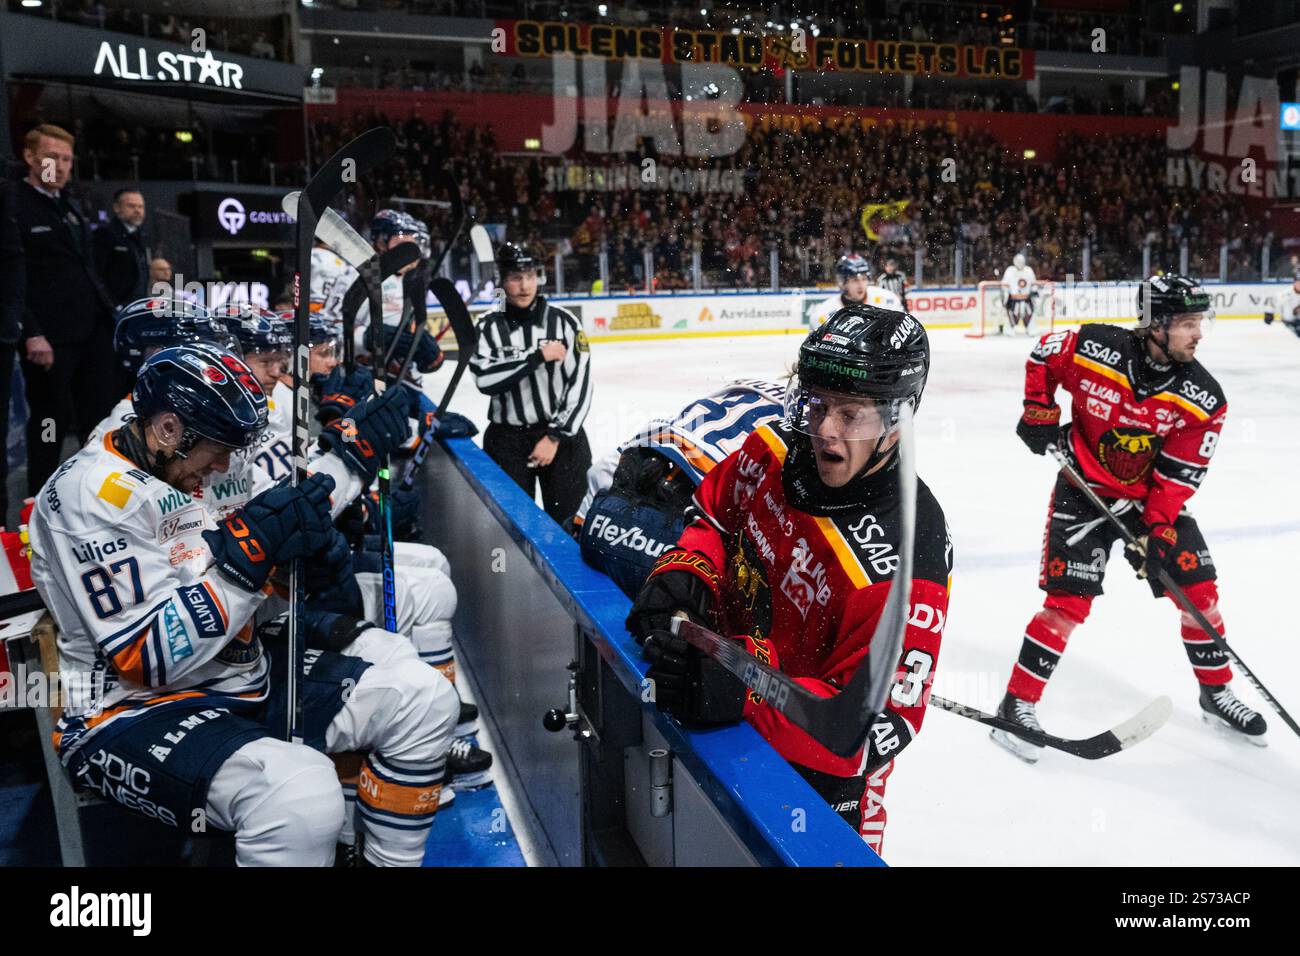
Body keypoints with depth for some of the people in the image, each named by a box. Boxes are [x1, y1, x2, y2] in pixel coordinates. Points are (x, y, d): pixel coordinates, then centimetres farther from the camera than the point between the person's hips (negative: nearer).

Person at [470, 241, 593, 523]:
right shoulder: (489, 326, -2)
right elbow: (485, 379, -18)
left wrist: (554, 437, -11)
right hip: (507, 439, 1)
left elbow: (580, 385, -7)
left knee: (570, 520, -3)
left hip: (561, 435, 0)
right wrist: (538, 356, -20)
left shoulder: (563, 321, -3)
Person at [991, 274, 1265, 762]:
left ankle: (1217, 693, 29)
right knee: (1069, 600, -12)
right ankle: (1017, 702, 0)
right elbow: (1042, 355, 0)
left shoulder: (1203, 399, -13)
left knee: (1198, 588, 5)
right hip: (1085, 489, -4)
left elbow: (1180, 473, -11)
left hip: (1155, 496, 4)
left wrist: (1155, 529, -20)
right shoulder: (1092, 348, -21)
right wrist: (1039, 410, -8)